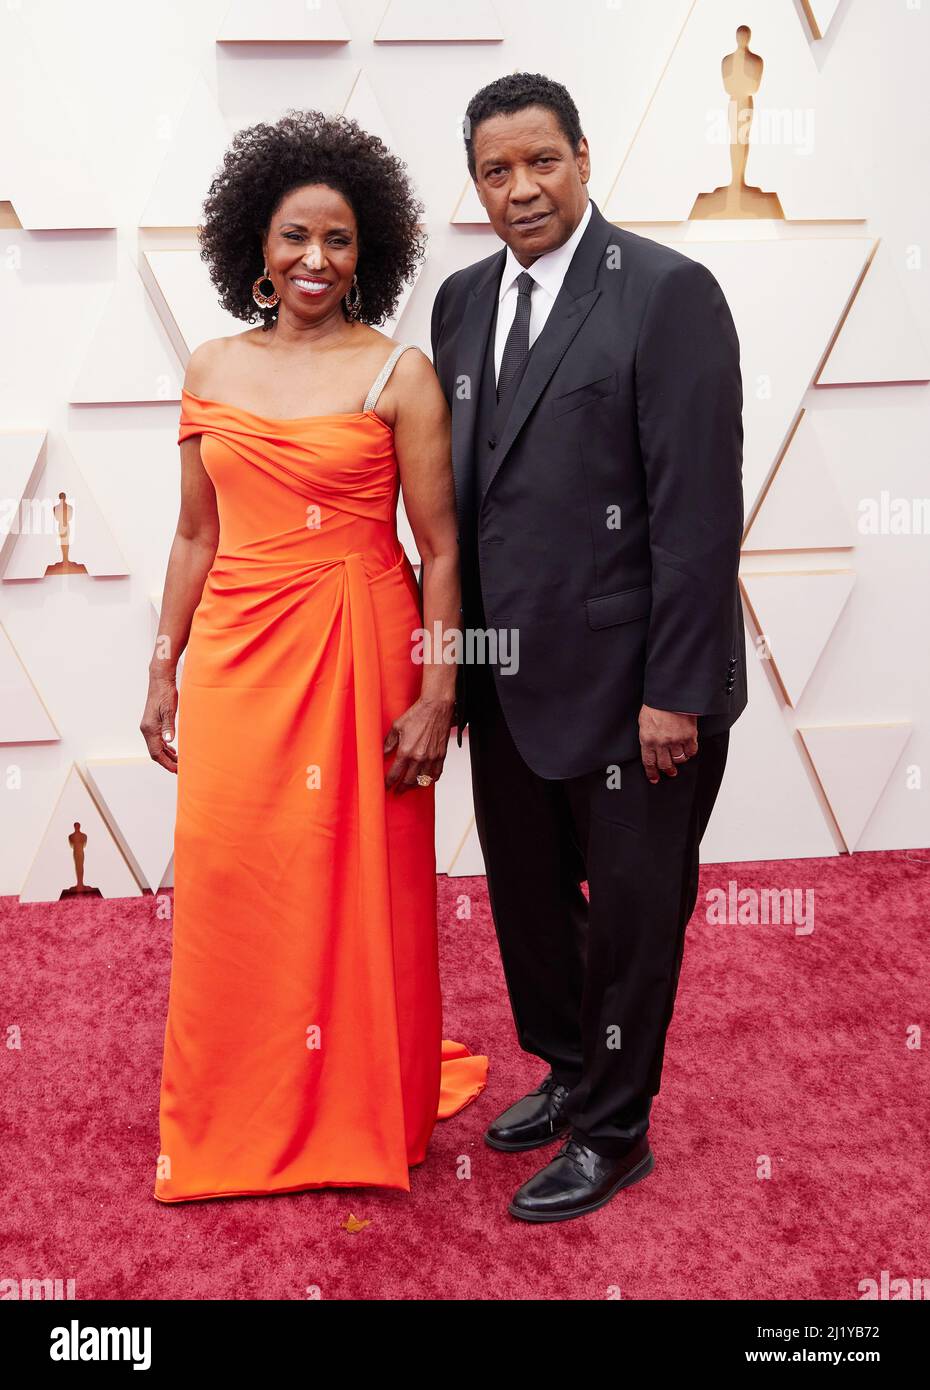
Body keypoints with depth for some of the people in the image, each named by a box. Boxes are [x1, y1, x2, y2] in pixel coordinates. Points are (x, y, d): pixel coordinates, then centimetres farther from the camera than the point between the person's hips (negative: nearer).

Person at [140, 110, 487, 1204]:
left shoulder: (400, 374, -3)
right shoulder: (212, 372, 8)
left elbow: (441, 548, -6)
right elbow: (196, 537, 12)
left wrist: (436, 698, -12)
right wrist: (163, 670, 10)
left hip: (359, 656, -3)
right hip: (236, 657, 3)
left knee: (359, 888, 5)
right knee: (229, 884, 6)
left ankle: (366, 1112, 28)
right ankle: (234, 1123, 26)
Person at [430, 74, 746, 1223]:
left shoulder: (668, 291, -12)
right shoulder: (463, 299, 9)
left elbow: (700, 505, -16)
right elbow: (458, 488, 10)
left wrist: (678, 690, -18)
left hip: (627, 683, -6)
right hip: (509, 675, 7)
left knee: (631, 911, 10)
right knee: (527, 896, 21)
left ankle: (614, 1133, 30)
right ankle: (568, 1072, 44)